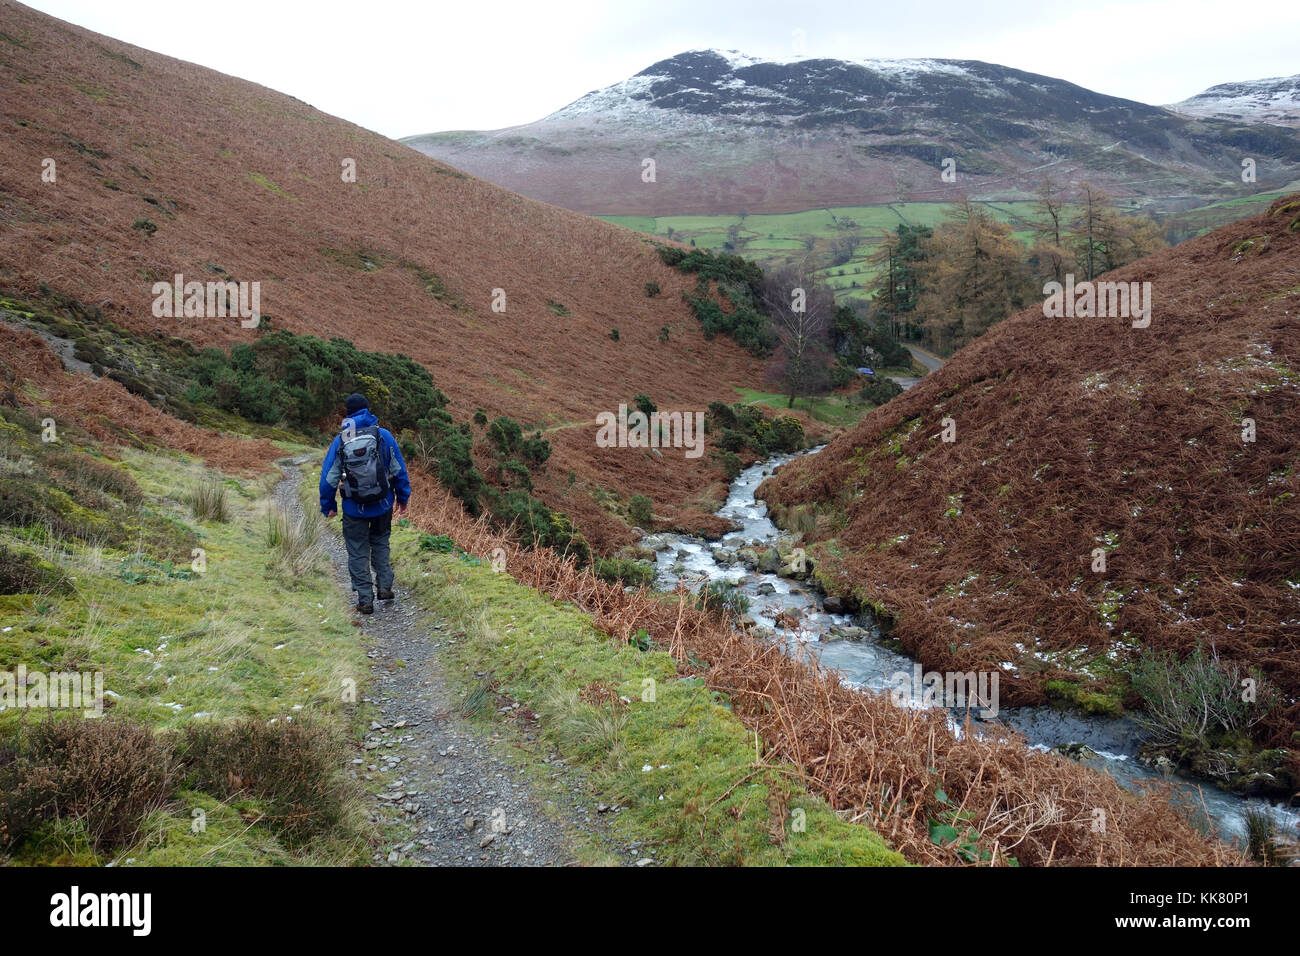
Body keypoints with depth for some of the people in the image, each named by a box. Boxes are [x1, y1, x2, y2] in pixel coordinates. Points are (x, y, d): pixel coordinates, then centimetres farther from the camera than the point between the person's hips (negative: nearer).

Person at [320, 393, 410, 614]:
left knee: (358, 551, 9)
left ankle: (365, 599, 9)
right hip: (383, 505, 1)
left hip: (354, 509, -1)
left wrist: (327, 506, 11)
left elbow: (328, 477, 0)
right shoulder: (383, 435, -4)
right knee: (380, 542, 23)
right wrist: (403, 498, 12)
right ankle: (385, 586, 14)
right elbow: (399, 469, 1)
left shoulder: (339, 441, -4)